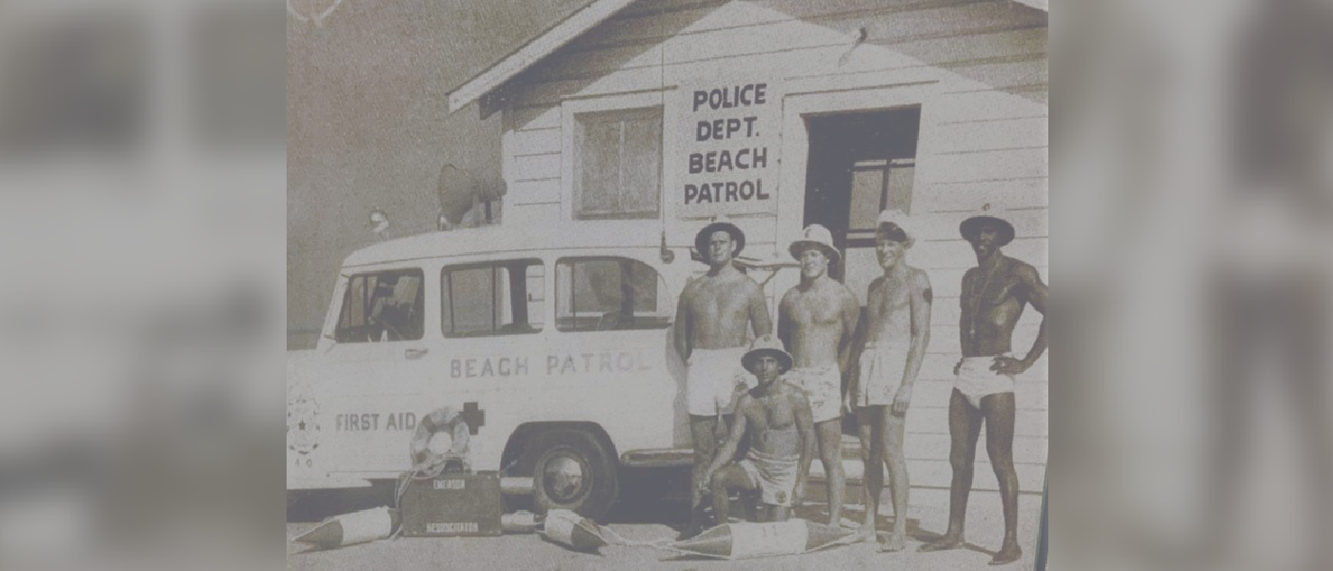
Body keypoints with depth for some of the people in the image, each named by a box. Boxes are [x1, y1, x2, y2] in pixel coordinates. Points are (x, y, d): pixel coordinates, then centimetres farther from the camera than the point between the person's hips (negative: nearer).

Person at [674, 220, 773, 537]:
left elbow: (765, 335, 7)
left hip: (735, 365, -2)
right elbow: (680, 337, 20)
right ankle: (696, 520, 2)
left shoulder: (748, 288, 8)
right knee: (703, 453, 2)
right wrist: (690, 362, 6)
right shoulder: (693, 289, 13)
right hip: (700, 368, 2)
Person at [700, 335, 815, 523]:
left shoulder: (796, 398, -8)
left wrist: (801, 480, -9)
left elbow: (808, 438, -4)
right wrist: (710, 470, -17)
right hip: (754, 465, 3)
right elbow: (732, 441, 0)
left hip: (785, 470, -3)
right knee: (717, 478, -26)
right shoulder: (747, 401, 1)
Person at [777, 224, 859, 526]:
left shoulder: (842, 296, 1)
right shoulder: (790, 299, 12)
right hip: (793, 379, 4)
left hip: (825, 379, -4)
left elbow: (854, 340, 6)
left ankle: (834, 522, 2)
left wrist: (838, 374, 4)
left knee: (830, 456, -3)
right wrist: (784, 373, 10)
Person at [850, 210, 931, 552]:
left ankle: (900, 531, -8)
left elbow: (922, 334, -9)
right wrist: (855, 377, 16)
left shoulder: (915, 280, -2)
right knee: (869, 452, 6)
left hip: (896, 362, -7)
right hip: (868, 365, 7)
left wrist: (908, 383, -17)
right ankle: (869, 526, 12)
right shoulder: (875, 286, 21)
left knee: (891, 450, -12)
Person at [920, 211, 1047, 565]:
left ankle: (1011, 542, -2)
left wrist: (1026, 362, -12)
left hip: (995, 374, -7)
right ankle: (954, 533, 15)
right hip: (965, 374, 7)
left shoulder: (1017, 273, -4)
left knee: (1001, 459, -7)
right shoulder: (969, 278, 20)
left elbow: (1051, 313, -12)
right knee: (959, 459, 8)